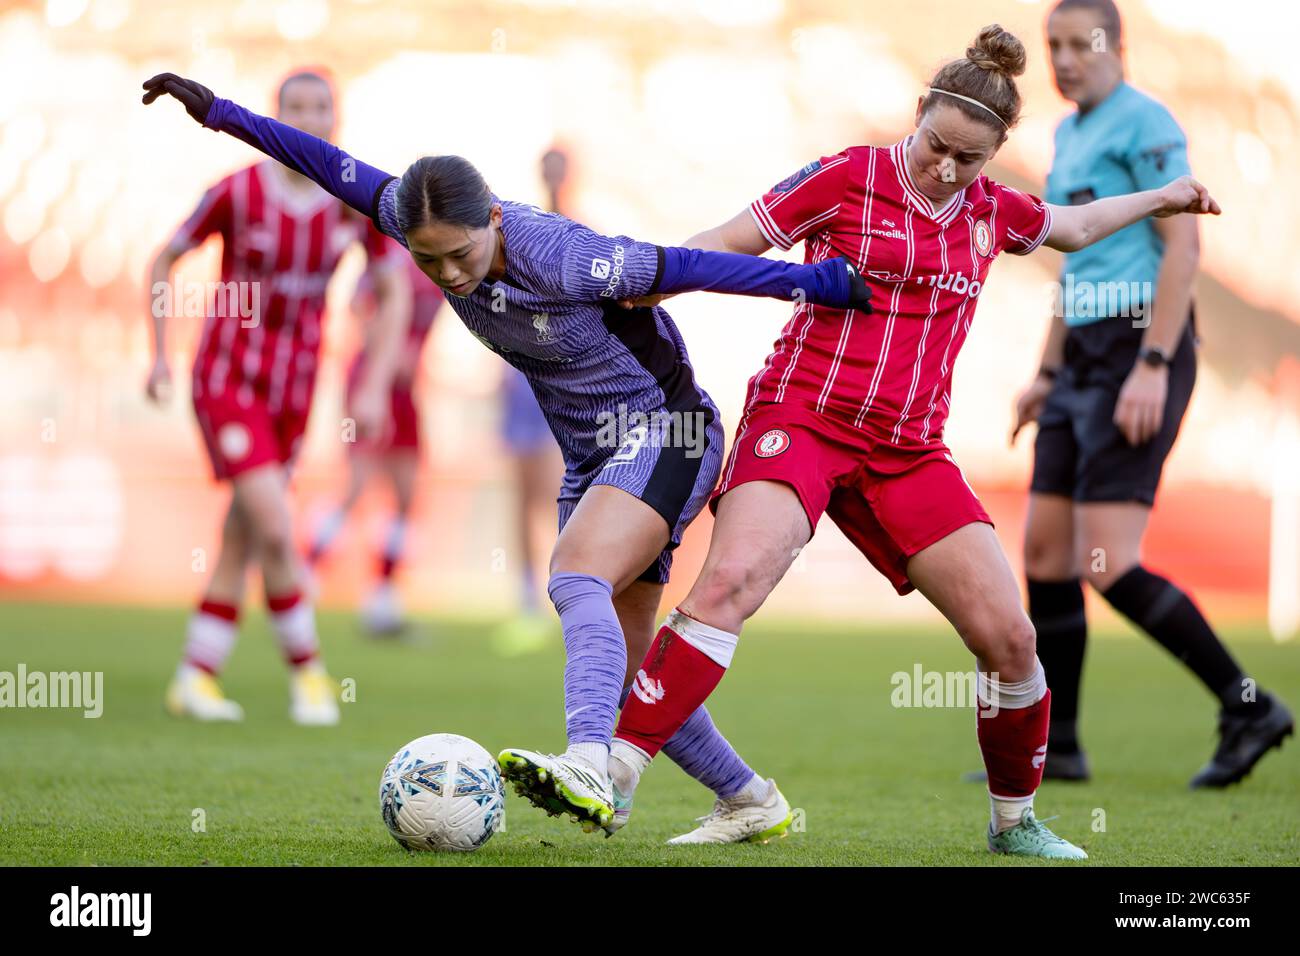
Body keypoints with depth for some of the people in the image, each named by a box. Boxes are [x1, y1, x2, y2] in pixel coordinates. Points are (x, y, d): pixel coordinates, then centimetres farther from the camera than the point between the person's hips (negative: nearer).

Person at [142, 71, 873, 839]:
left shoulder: (560, 258, -30)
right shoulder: (430, 225, -11)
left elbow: (689, 267, -23)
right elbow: (337, 168, 0)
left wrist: (825, 282, -16)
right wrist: (218, 111, 2)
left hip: (666, 435, -8)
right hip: (592, 457, 8)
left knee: (576, 577, -33)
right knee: (619, 669, 8)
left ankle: (586, 772, -52)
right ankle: (755, 802, 24)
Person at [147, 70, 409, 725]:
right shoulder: (238, 192, -14)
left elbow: (394, 292, 4)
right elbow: (165, 260, 0)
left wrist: (375, 386, -4)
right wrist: (160, 354, -4)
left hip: (293, 388, 4)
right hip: (226, 379, -4)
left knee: (243, 541, 8)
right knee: (276, 529, -16)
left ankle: (195, 677, 21)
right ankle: (307, 670, 1)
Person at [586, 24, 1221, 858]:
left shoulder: (992, 211, 11)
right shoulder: (847, 178, -4)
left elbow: (1069, 228, 34)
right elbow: (722, 248, -1)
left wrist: (1160, 200, 39)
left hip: (908, 450, 5)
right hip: (800, 416, -5)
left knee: (1009, 635, -2)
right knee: (732, 579, -31)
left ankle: (1016, 821, 20)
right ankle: (614, 776, -32)